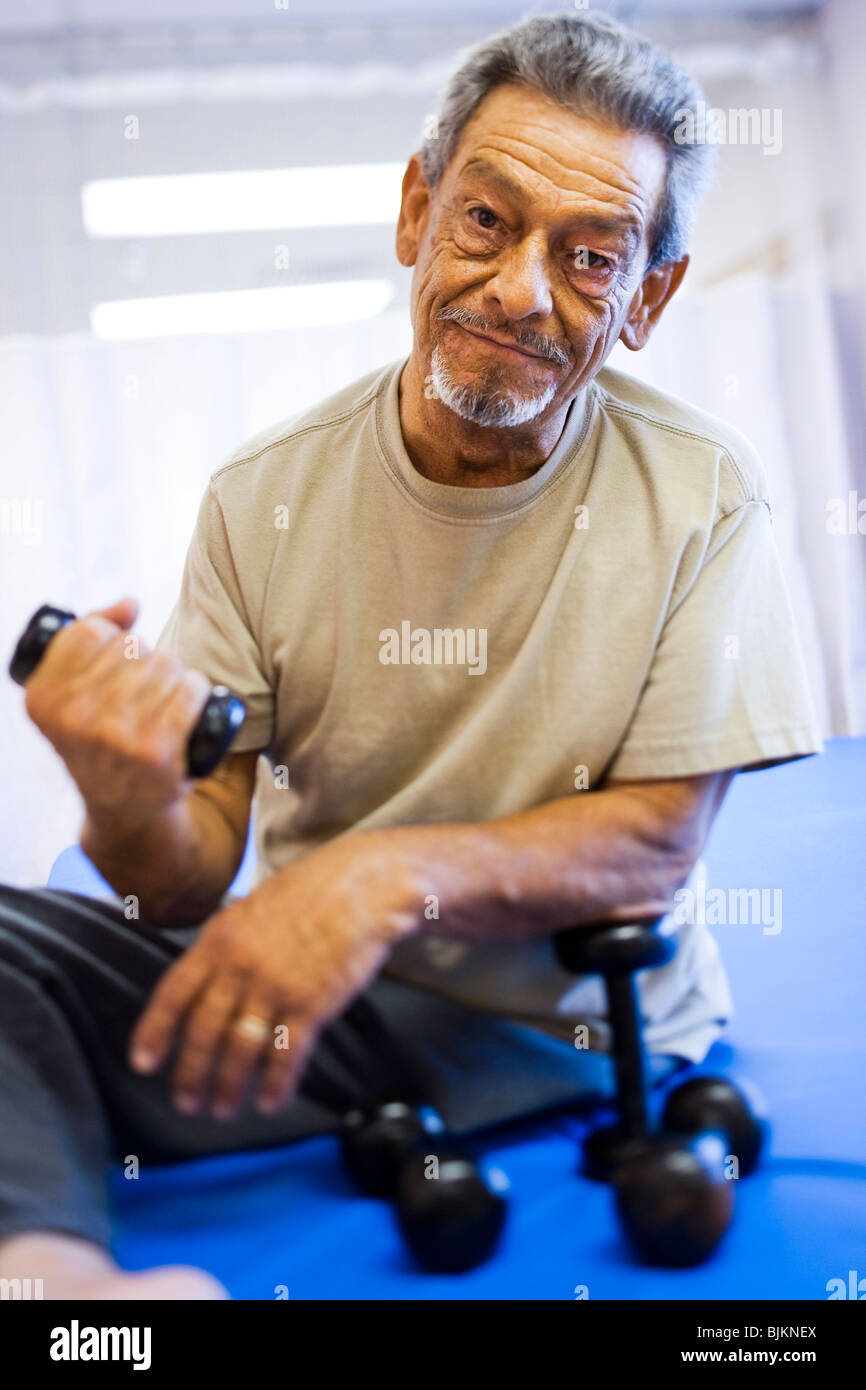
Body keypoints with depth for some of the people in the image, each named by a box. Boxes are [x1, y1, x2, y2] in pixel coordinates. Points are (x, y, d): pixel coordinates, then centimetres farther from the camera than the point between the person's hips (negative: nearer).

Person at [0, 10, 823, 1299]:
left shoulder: (705, 493, -8)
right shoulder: (265, 495, -3)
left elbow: (657, 844, -9)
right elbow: (195, 880, -5)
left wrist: (392, 873, -26)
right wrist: (134, 806, -30)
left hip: (572, 1045, -2)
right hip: (304, 995, 3)